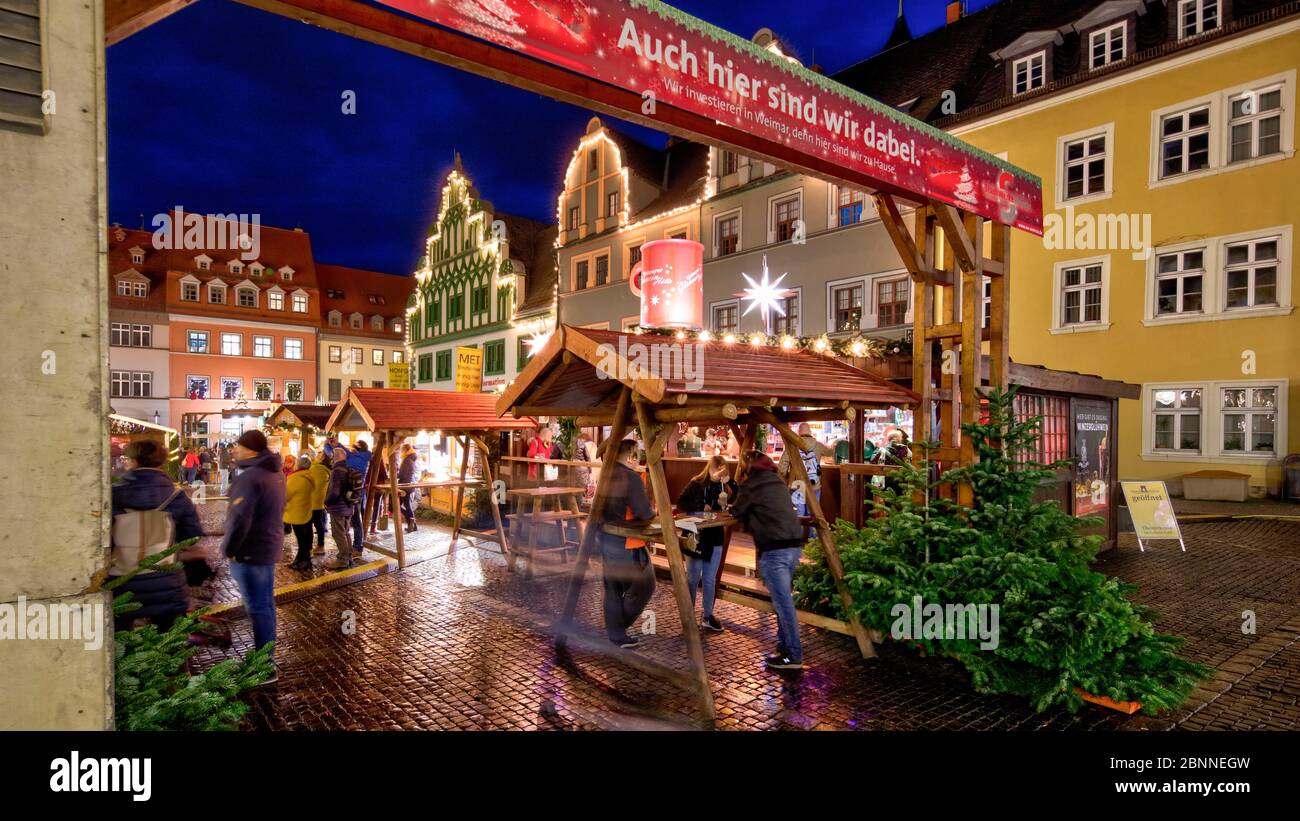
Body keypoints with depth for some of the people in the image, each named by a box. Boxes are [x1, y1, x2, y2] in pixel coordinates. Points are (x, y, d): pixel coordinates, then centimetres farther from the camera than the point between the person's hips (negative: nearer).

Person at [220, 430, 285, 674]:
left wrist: (229, 548, -14)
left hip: (250, 551, -10)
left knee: (257, 609, -3)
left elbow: (239, 519, -29)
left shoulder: (250, 477, -23)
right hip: (269, 545, 10)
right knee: (266, 604, 18)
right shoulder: (274, 473, 8)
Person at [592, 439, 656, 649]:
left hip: (605, 538, 9)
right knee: (644, 584, 6)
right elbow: (644, 513, -21)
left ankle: (615, 633, 22)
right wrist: (654, 511, -1)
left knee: (613, 588, 14)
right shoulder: (631, 478, -18)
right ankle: (619, 628, 9)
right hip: (625, 543, -8)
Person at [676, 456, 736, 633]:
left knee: (710, 579, 9)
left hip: (714, 537, 3)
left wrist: (729, 482, -20)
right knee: (693, 578, 6)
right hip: (694, 536, -2)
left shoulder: (725, 486, 2)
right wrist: (701, 508, -17)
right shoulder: (696, 483, -5)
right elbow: (681, 503, -8)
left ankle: (708, 616, 20)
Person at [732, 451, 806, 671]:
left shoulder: (752, 483, -3)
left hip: (774, 549, -8)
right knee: (783, 599, 20)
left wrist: (735, 506, 26)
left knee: (783, 603, -4)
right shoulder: (778, 482, 18)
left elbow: (737, 512, 7)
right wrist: (751, 512, 32)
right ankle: (784, 643, 29)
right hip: (794, 544, 8)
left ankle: (794, 656, 0)